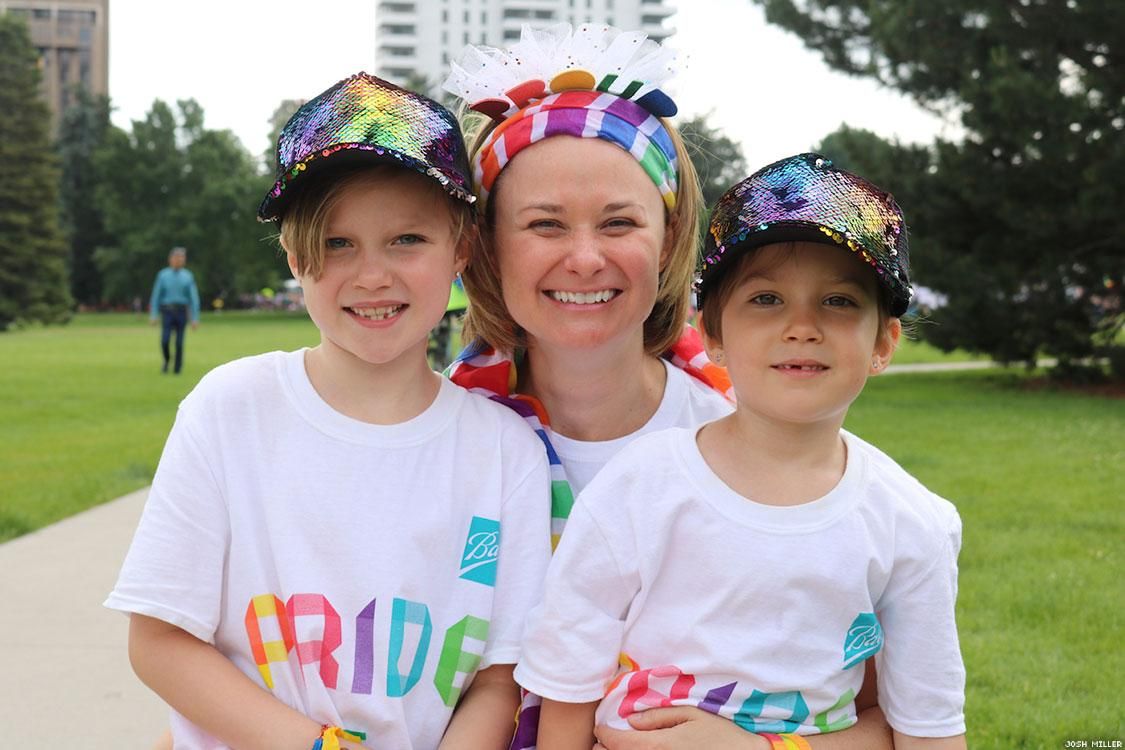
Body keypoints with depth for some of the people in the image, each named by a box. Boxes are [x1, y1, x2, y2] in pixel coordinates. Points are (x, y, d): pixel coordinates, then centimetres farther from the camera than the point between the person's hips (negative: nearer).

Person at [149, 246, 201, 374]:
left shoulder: (188, 276, 5)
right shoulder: (163, 275, 5)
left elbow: (194, 298, 2)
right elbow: (156, 296, 4)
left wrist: (195, 319, -4)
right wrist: (153, 316, -3)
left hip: (181, 312, 0)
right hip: (167, 312, 0)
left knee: (179, 343, -1)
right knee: (165, 341, -11)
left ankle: (177, 368, 14)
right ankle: (167, 359, 18)